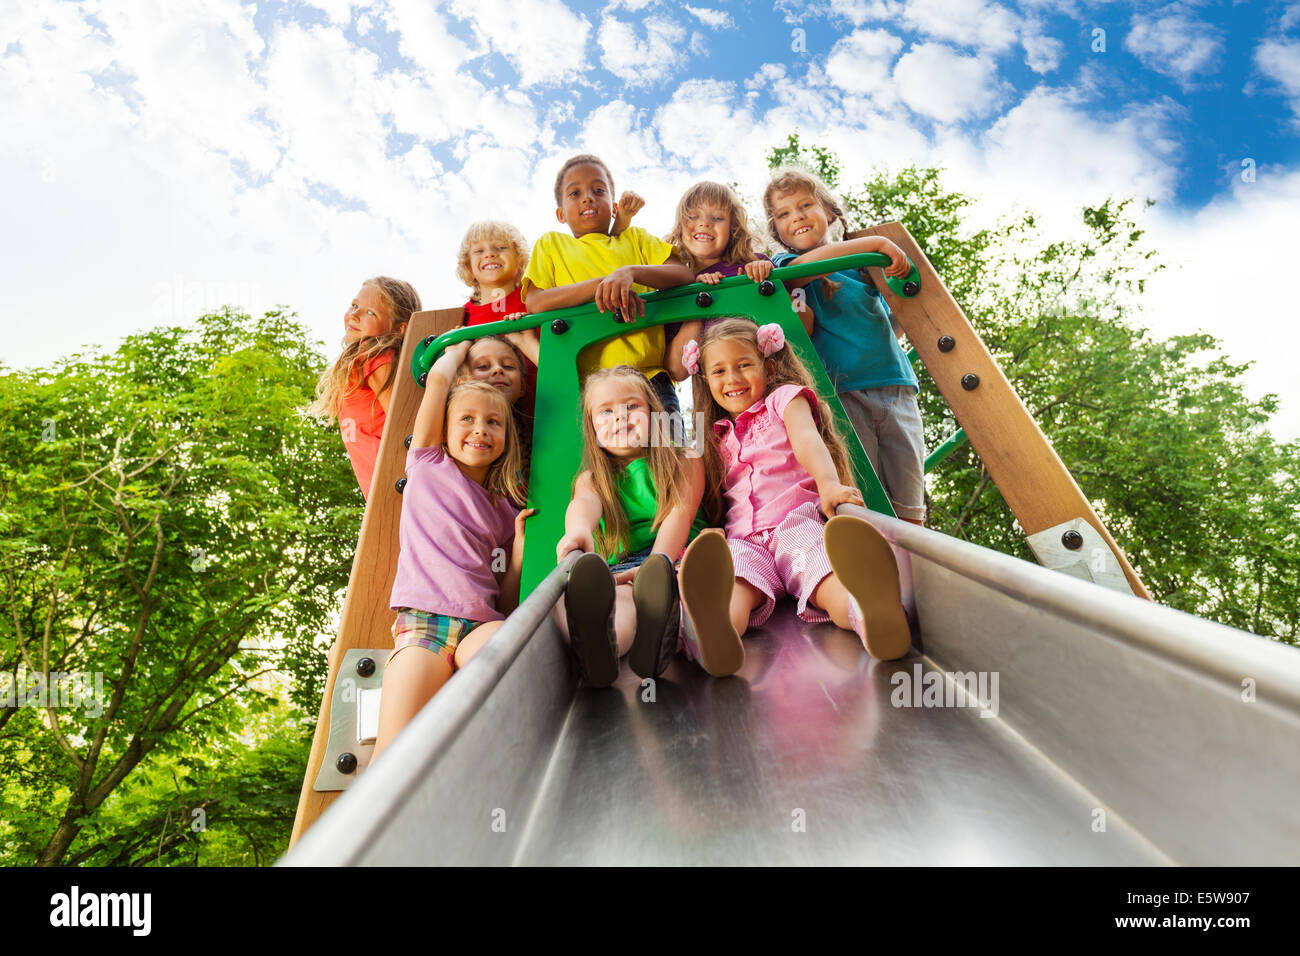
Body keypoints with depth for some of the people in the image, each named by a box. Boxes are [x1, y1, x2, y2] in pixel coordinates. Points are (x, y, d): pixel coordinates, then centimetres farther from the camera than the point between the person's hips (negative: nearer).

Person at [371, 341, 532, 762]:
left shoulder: (506, 509, 21)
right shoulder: (428, 466, 18)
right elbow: (438, 379, 11)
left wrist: (521, 546, 6)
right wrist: (459, 348, 29)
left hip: (482, 623, 1)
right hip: (420, 620, -1)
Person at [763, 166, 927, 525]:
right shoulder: (784, 264, 9)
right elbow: (804, 267, -17)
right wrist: (877, 243, -17)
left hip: (895, 386, 4)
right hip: (841, 394, -4)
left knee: (908, 509, 0)